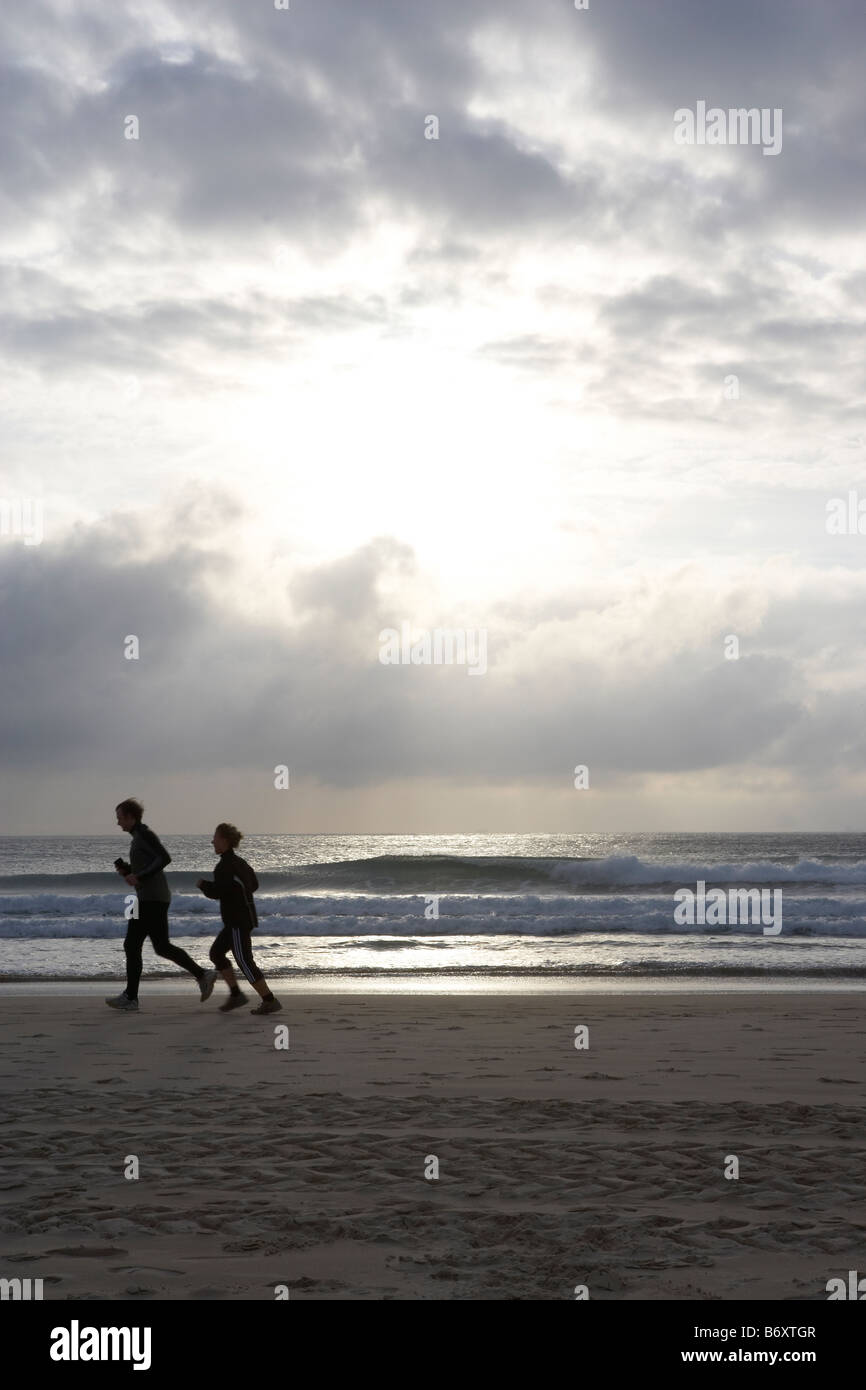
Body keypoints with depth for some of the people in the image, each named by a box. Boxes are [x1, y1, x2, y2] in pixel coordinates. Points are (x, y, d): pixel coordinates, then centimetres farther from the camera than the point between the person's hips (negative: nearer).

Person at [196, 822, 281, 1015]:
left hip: (238, 920, -10)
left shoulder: (226, 865, -17)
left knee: (244, 961, -6)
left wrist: (202, 884, -3)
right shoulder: (239, 862, 13)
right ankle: (236, 995, 14)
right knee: (216, 953, 15)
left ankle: (270, 1001, -5)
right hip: (243, 917, 10)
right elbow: (254, 885, 21)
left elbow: (216, 892, -22)